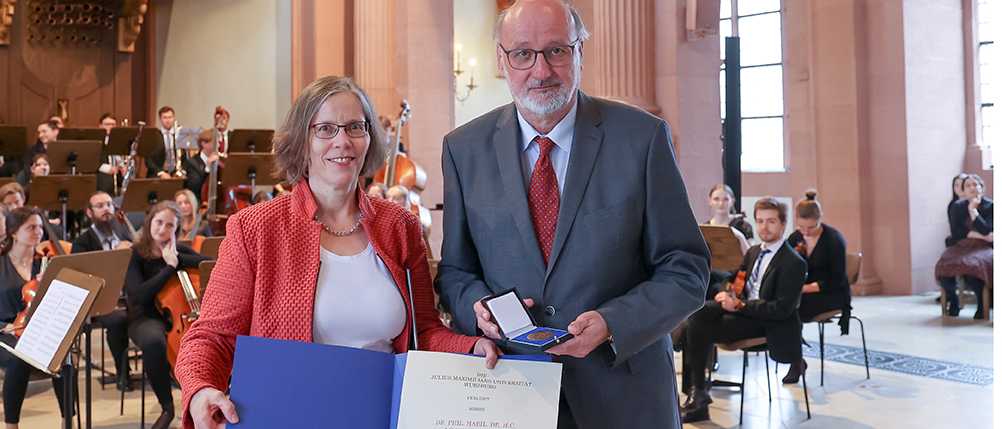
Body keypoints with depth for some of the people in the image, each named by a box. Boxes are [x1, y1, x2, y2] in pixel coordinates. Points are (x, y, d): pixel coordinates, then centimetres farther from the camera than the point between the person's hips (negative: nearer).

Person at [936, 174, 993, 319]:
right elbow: (955, 232, 4)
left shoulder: (991, 206, 3)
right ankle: (953, 301, -1)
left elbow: (987, 231, -10)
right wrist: (979, 235, -7)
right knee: (944, 267, -30)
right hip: (961, 246, 3)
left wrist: (973, 210, -11)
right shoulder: (957, 206, 12)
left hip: (982, 248, -3)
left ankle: (983, 304, -8)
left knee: (971, 267, -37)